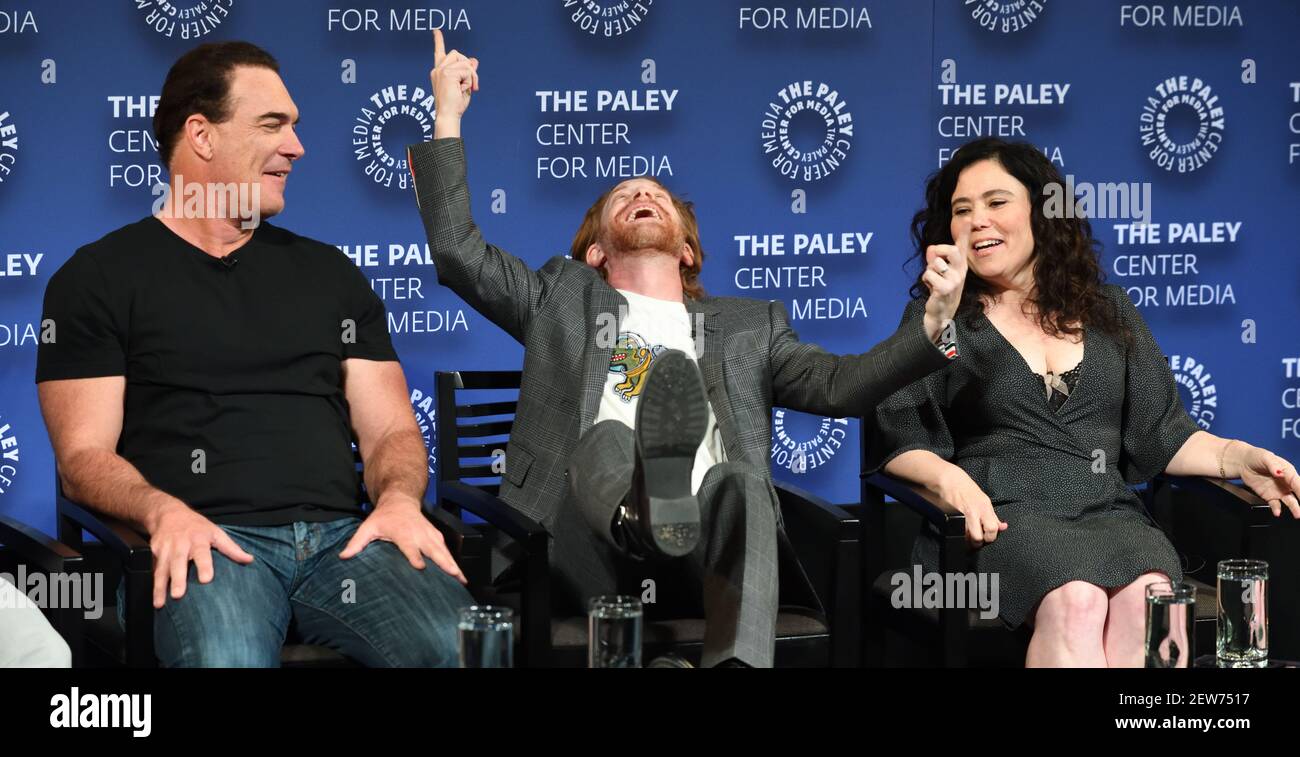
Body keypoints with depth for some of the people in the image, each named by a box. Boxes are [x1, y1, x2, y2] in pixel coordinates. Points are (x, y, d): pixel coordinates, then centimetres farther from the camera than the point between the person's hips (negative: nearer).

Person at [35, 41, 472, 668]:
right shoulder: (98, 279, 10)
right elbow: (85, 455, 3)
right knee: (227, 657, -40)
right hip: (211, 543, -3)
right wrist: (163, 511, -19)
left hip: (343, 537, 4)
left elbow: (391, 430, 18)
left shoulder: (329, 273, 23)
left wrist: (398, 499, -6)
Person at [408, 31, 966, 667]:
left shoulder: (748, 325, 32)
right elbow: (457, 249, 19)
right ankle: (648, 506, -70)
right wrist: (447, 117, 18)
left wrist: (934, 324, 0)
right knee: (606, 442, -34)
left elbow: (838, 386, 16)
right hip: (593, 549, -1)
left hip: (705, 547, 1)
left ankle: (737, 665, -60)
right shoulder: (564, 298, 31)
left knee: (737, 481, -35)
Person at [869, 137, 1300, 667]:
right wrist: (948, 477, -18)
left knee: (1150, 598, -34)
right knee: (1075, 600, -37)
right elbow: (901, 439, 4)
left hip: (1107, 513, 3)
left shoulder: (1108, 311, 20)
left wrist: (1236, 456, -2)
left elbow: (1161, 435, 17)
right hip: (1001, 517, -2)